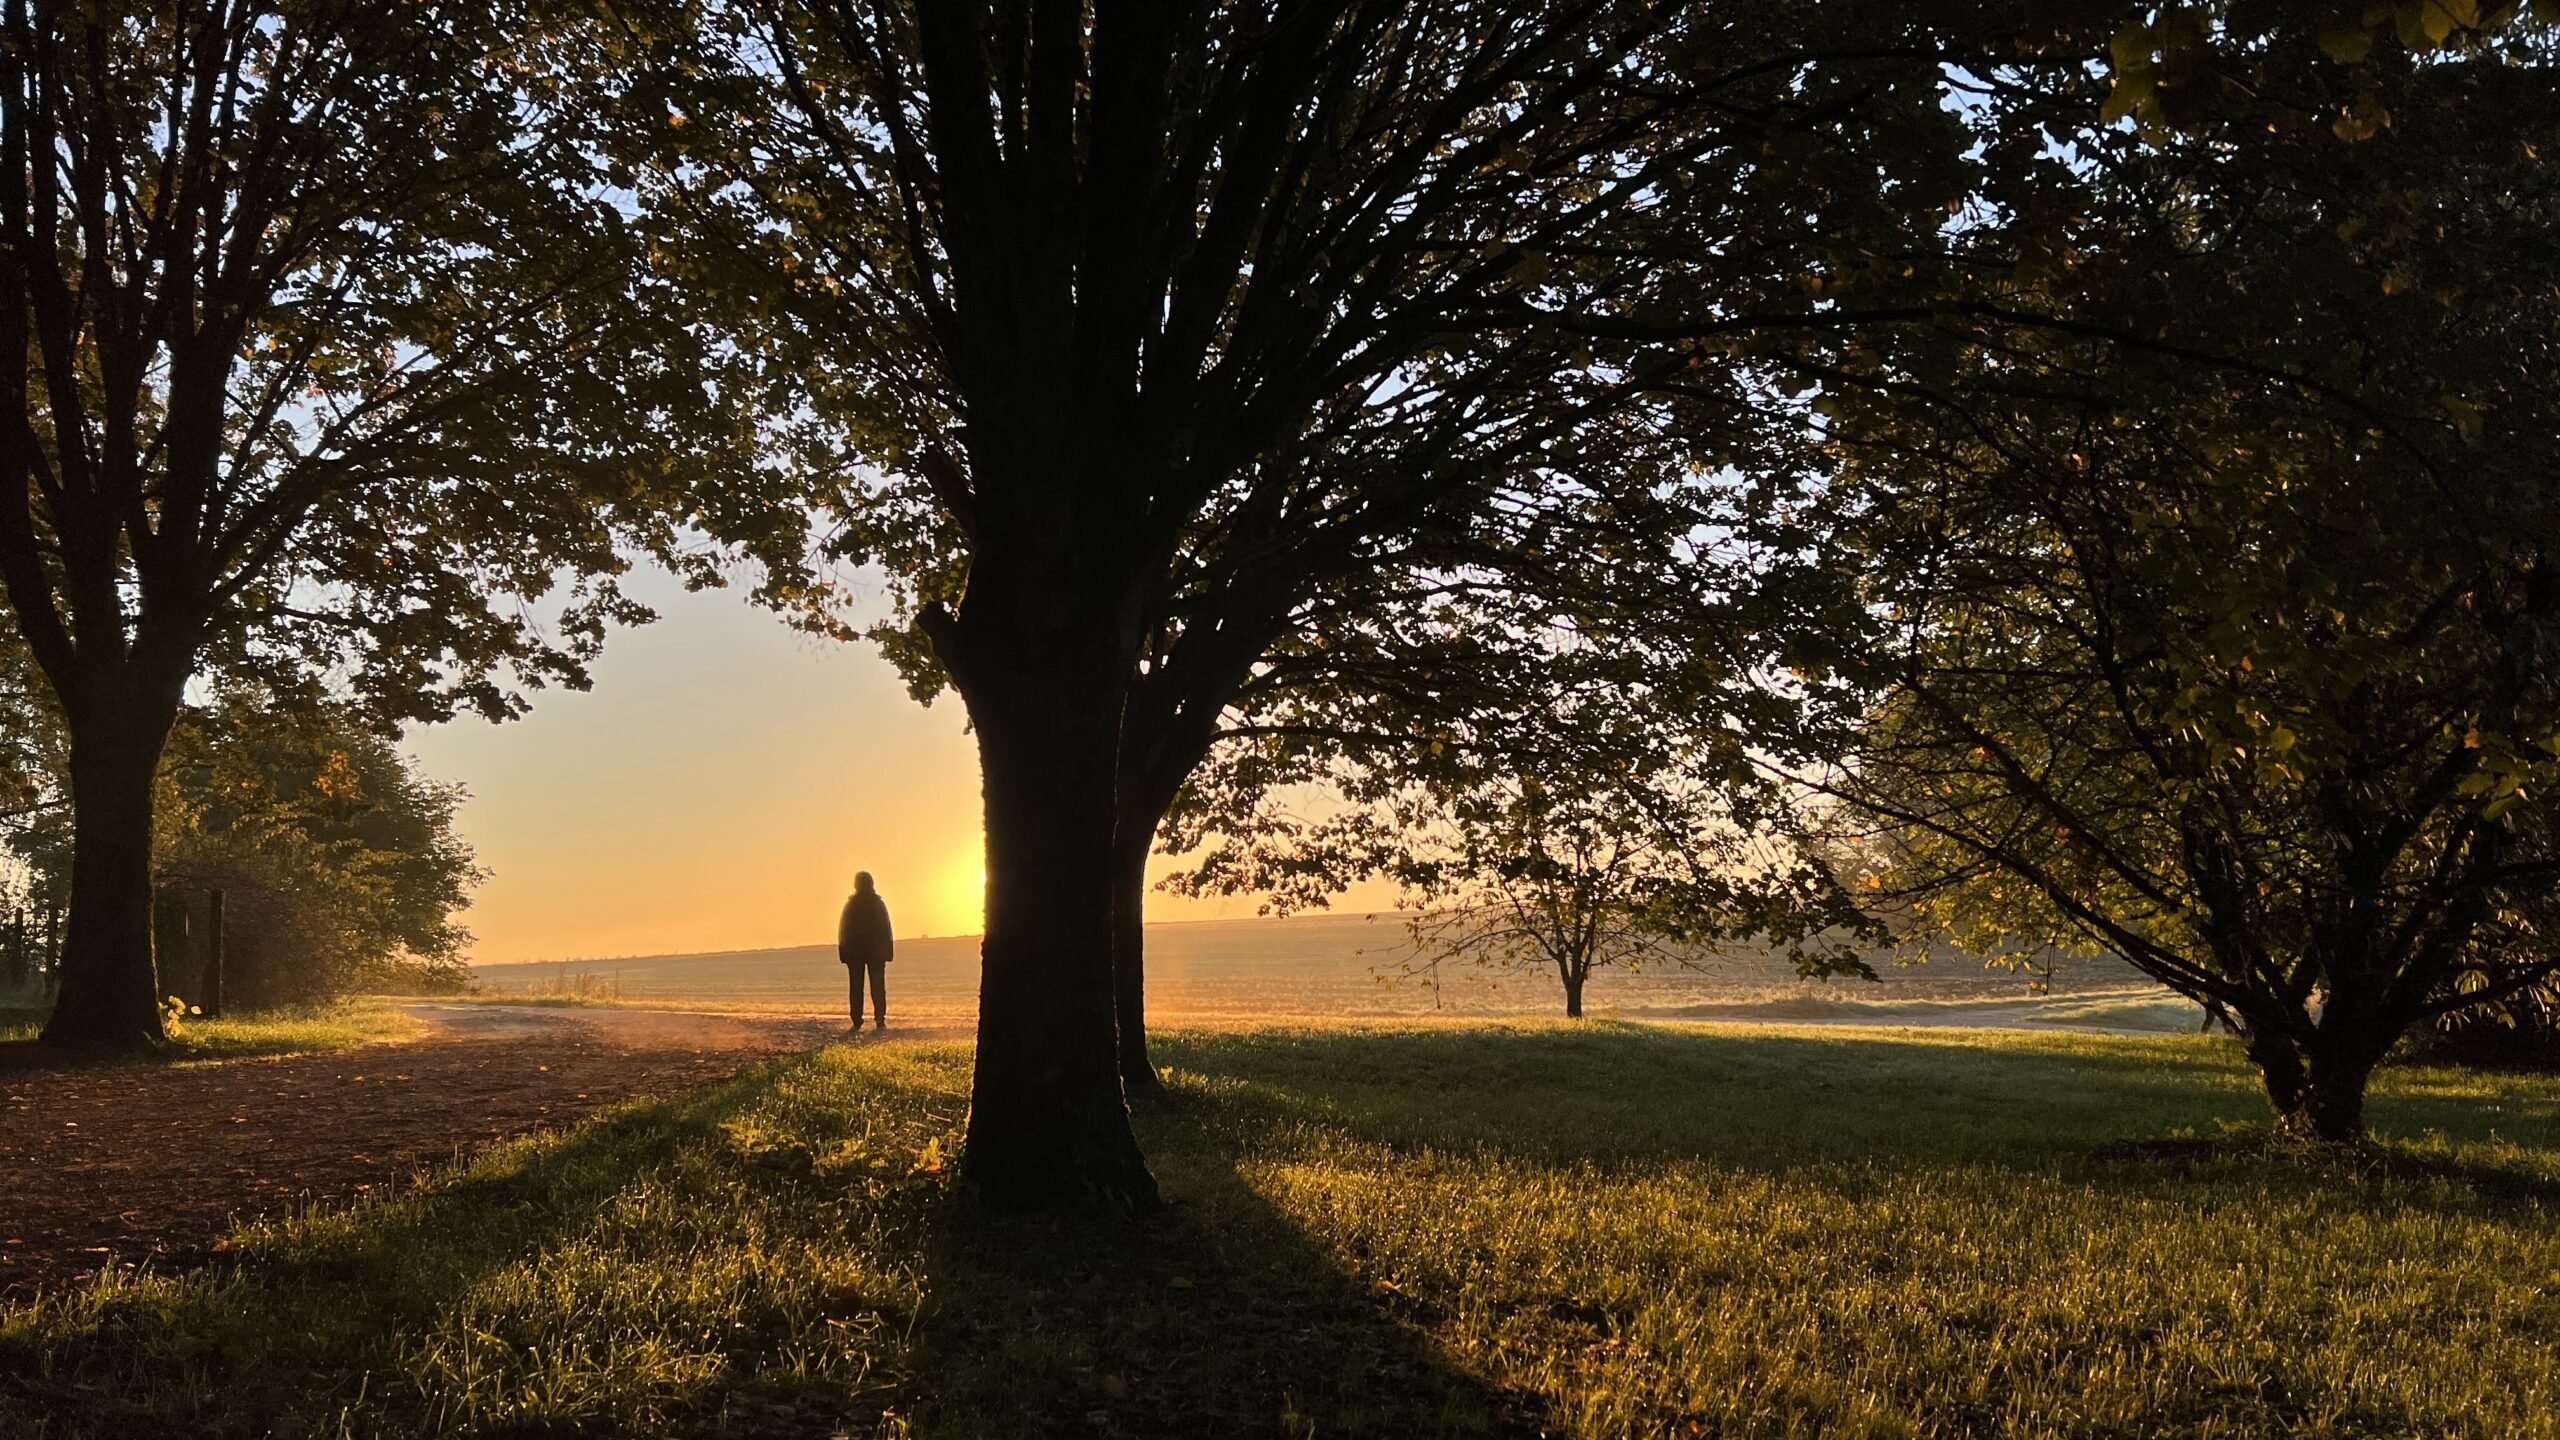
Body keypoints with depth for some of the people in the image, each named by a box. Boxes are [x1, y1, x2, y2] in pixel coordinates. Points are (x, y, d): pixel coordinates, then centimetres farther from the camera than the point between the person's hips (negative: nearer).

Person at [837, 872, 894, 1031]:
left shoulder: (850, 904, -3)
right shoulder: (879, 903, -2)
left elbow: (843, 929, -2)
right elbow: (886, 929, -2)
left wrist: (844, 951, 3)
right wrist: (887, 949, 2)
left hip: (854, 951, 0)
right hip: (876, 950, 0)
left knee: (856, 986, 4)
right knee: (878, 986, 2)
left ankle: (857, 1021, -2)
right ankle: (880, 1020, -6)